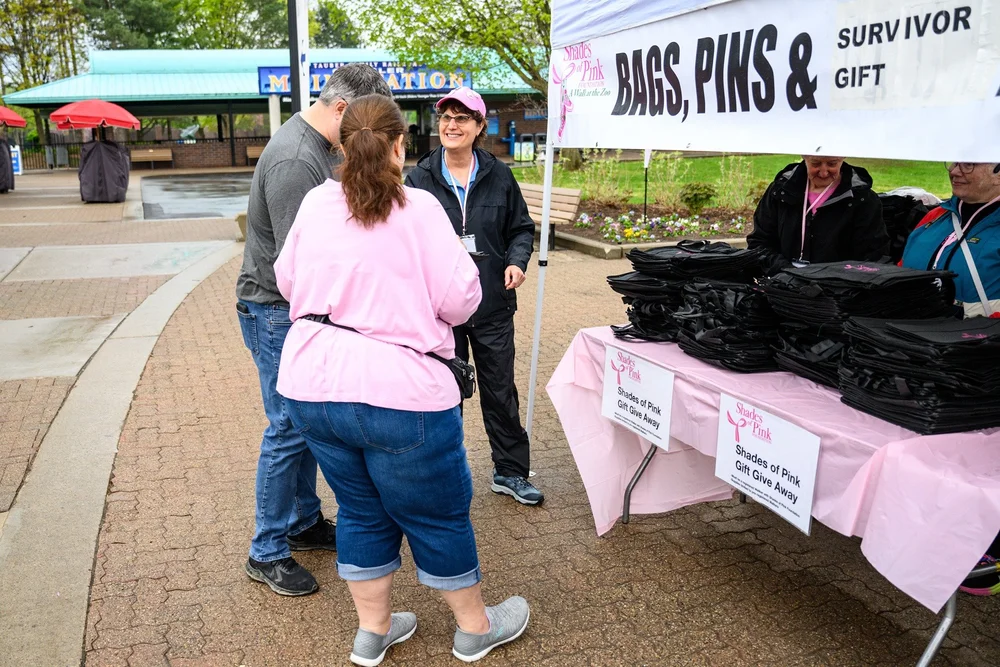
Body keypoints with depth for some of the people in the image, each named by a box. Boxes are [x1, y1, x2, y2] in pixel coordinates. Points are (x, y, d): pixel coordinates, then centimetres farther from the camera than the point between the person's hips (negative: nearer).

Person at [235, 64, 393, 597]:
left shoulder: (320, 146, 10)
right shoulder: (295, 161, -23)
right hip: (278, 315, -10)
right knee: (289, 429, -2)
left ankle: (304, 522, 32)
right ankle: (267, 553, 13)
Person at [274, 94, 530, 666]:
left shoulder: (316, 203, 5)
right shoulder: (419, 209, -10)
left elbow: (287, 281, 16)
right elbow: (460, 301, -11)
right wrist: (439, 277, 11)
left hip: (311, 385, 6)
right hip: (396, 390, -5)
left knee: (363, 511, 22)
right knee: (439, 514, 13)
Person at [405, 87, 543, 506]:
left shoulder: (498, 176, 3)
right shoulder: (420, 179, 0)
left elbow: (522, 228, 10)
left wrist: (517, 261, -9)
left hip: (493, 303, 1)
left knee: (500, 390, 11)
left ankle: (510, 472, 27)